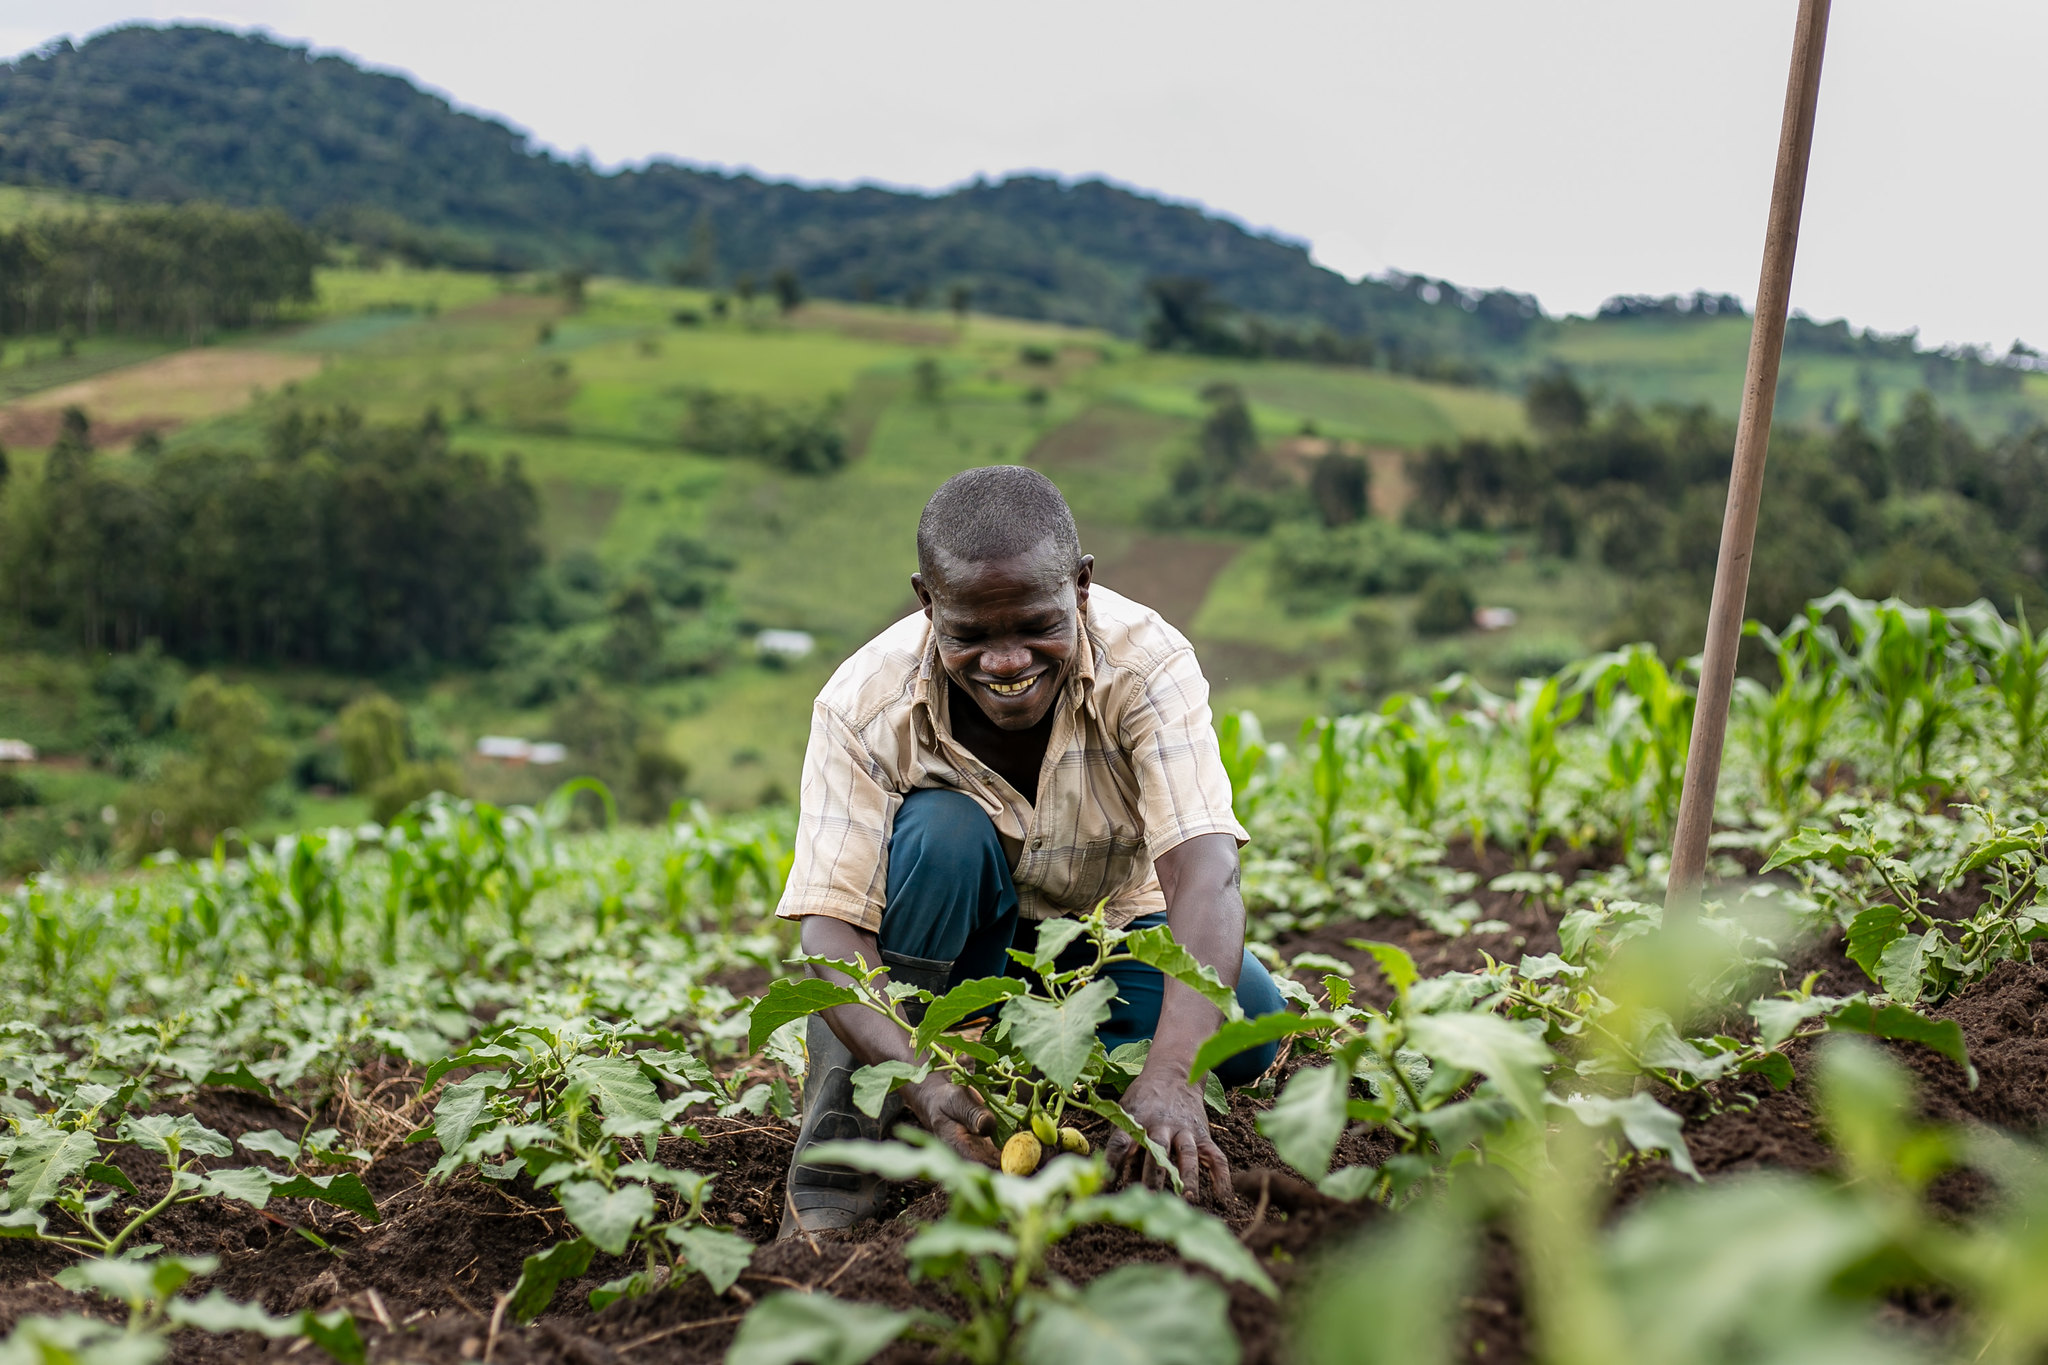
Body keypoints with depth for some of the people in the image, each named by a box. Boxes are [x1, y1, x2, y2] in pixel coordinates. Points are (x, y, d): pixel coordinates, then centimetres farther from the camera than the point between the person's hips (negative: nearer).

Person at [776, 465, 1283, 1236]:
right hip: (949, 948, -1)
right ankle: (841, 1146, -25)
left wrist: (1170, 1071, -57)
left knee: (1247, 1027, -27)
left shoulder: (1148, 665, -28)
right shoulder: (866, 705, -26)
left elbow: (1205, 872, -40)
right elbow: (830, 927, -32)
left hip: (1105, 929, 1)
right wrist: (923, 1084, -50)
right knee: (944, 830, -33)